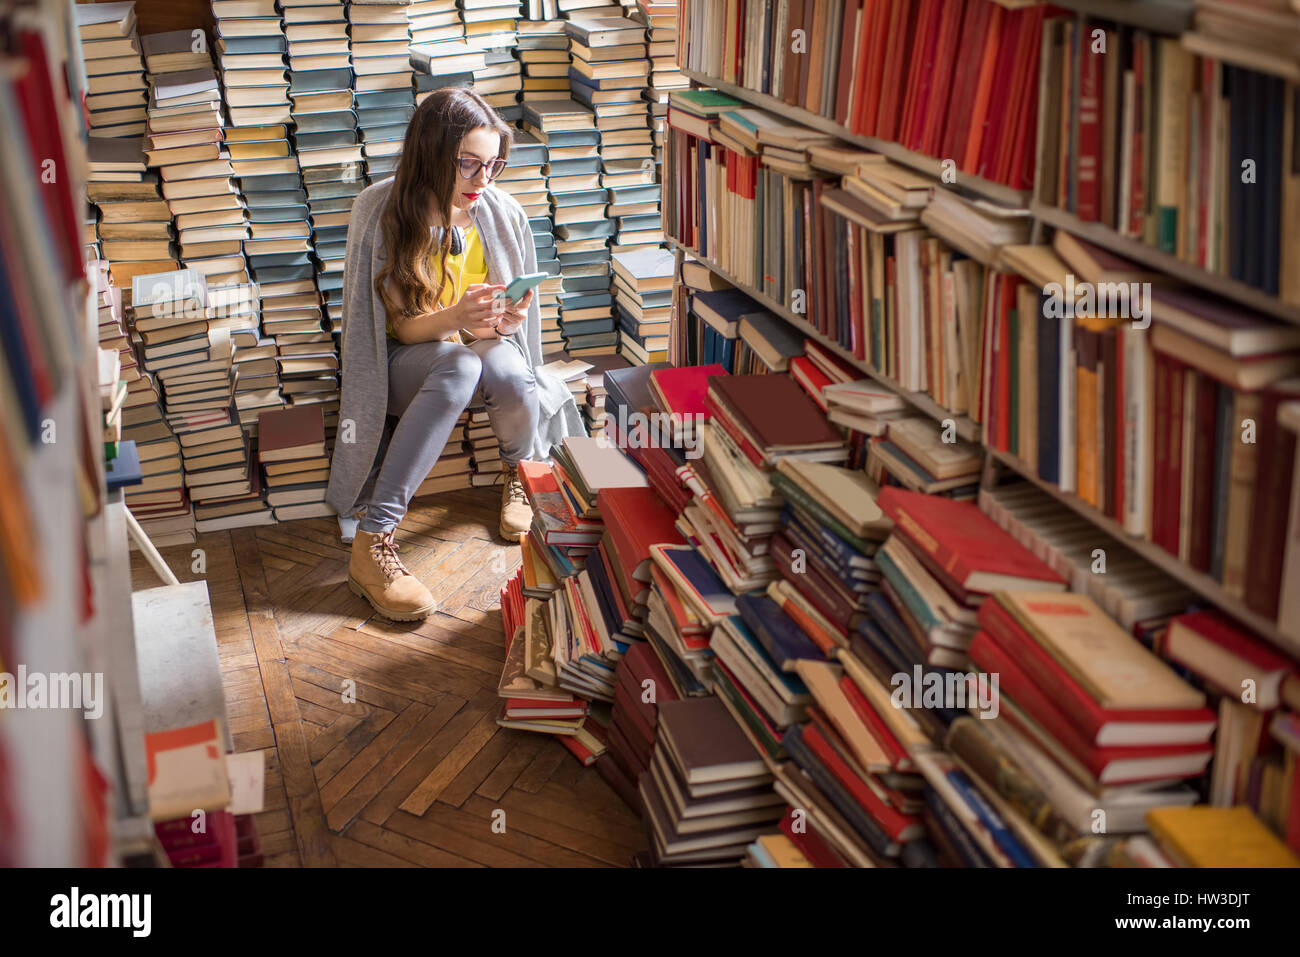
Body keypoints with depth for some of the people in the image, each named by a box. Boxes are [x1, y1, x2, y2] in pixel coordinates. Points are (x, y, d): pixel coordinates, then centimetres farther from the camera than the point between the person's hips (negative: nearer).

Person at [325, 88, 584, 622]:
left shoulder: (502, 213, -8)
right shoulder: (380, 212, -17)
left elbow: (511, 322, 3)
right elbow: (397, 327, -15)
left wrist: (507, 320, -22)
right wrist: (455, 318, -35)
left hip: (486, 348, 2)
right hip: (406, 361, -2)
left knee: (508, 372, -34)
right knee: (460, 365, -37)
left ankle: (519, 472, 2)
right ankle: (372, 543, -38)